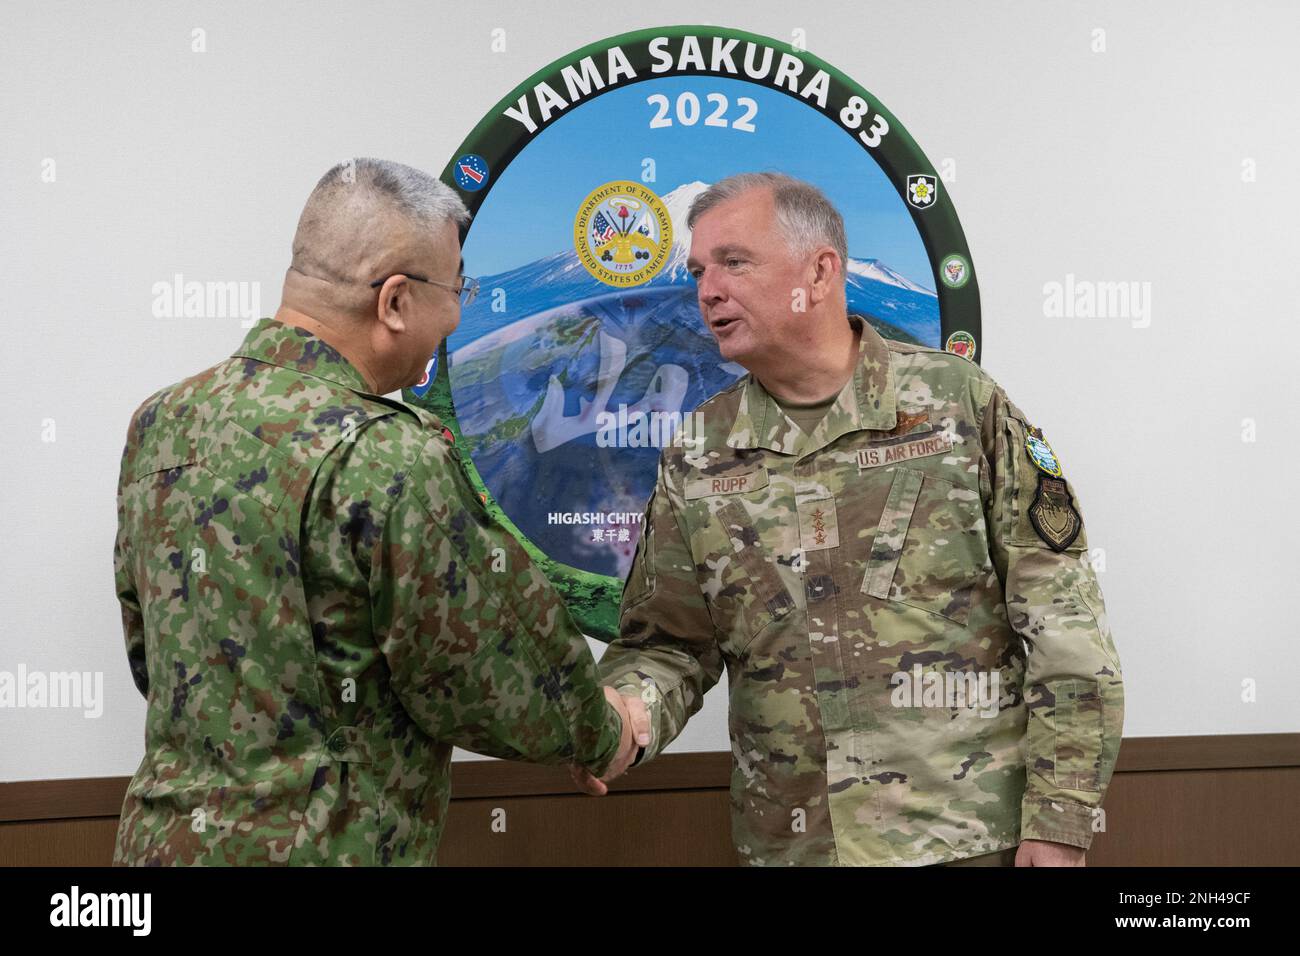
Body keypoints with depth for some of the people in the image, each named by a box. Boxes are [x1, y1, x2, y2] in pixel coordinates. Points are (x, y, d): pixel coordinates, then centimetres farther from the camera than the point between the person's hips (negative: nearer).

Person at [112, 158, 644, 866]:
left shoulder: (162, 419, 1)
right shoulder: (389, 460, -22)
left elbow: (149, 654, 12)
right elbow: (488, 681, -14)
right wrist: (600, 734, 4)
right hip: (322, 847, -7)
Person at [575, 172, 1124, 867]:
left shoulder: (961, 402, -6)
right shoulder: (696, 460, 5)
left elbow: (1063, 626, -7)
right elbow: (667, 644, 8)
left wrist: (1060, 823, -10)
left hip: (971, 835, -3)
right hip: (786, 841, 3)